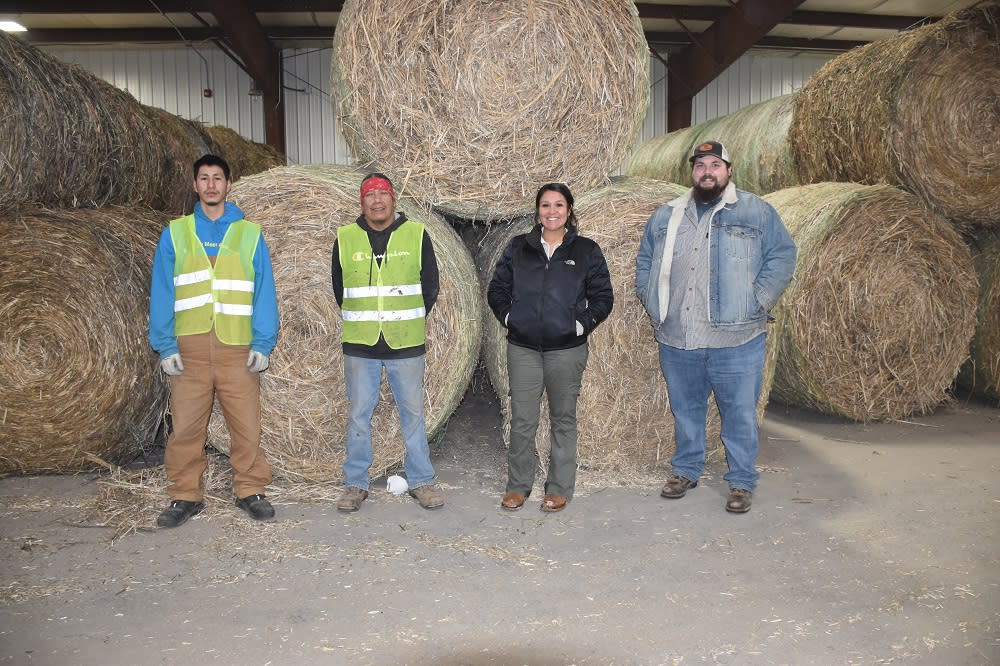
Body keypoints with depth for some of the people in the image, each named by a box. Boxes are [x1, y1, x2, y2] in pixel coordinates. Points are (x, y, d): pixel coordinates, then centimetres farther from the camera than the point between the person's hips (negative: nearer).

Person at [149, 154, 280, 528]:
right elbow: (161, 293, 7)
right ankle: (185, 496, 18)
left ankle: (250, 491, 17)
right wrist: (165, 345, -2)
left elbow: (264, 292, 5)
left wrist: (263, 343, -4)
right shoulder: (175, 234, 10)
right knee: (185, 426, 4)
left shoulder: (250, 233, 9)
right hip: (189, 346, 1)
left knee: (247, 424, 1)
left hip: (238, 347, -1)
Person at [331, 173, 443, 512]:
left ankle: (421, 480, 20)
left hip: (406, 344, -1)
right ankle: (355, 484, 19)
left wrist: (410, 321, 9)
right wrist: (360, 321, 13)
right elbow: (339, 289, 14)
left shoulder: (416, 235, 2)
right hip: (359, 344, 1)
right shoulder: (345, 238, 4)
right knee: (359, 414, 7)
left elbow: (430, 286, 8)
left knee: (413, 412, 7)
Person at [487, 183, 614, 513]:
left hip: (567, 349, -1)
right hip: (523, 348, 1)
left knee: (563, 419, 8)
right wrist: (507, 316, 1)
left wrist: (583, 323, -6)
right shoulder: (518, 248, 7)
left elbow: (603, 296, 5)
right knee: (522, 420, 3)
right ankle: (517, 485, 19)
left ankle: (559, 488, 20)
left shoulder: (586, 250, 3)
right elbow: (497, 289, 14)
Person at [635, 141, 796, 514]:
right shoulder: (666, 216, 13)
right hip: (676, 339, 3)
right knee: (685, 409, 15)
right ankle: (686, 471, 32)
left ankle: (742, 482, 19)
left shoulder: (756, 211, 3)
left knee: (740, 413, 4)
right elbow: (645, 261, 19)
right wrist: (651, 302, 6)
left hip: (735, 340, -3)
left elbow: (783, 255, 0)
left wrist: (757, 301, -9)